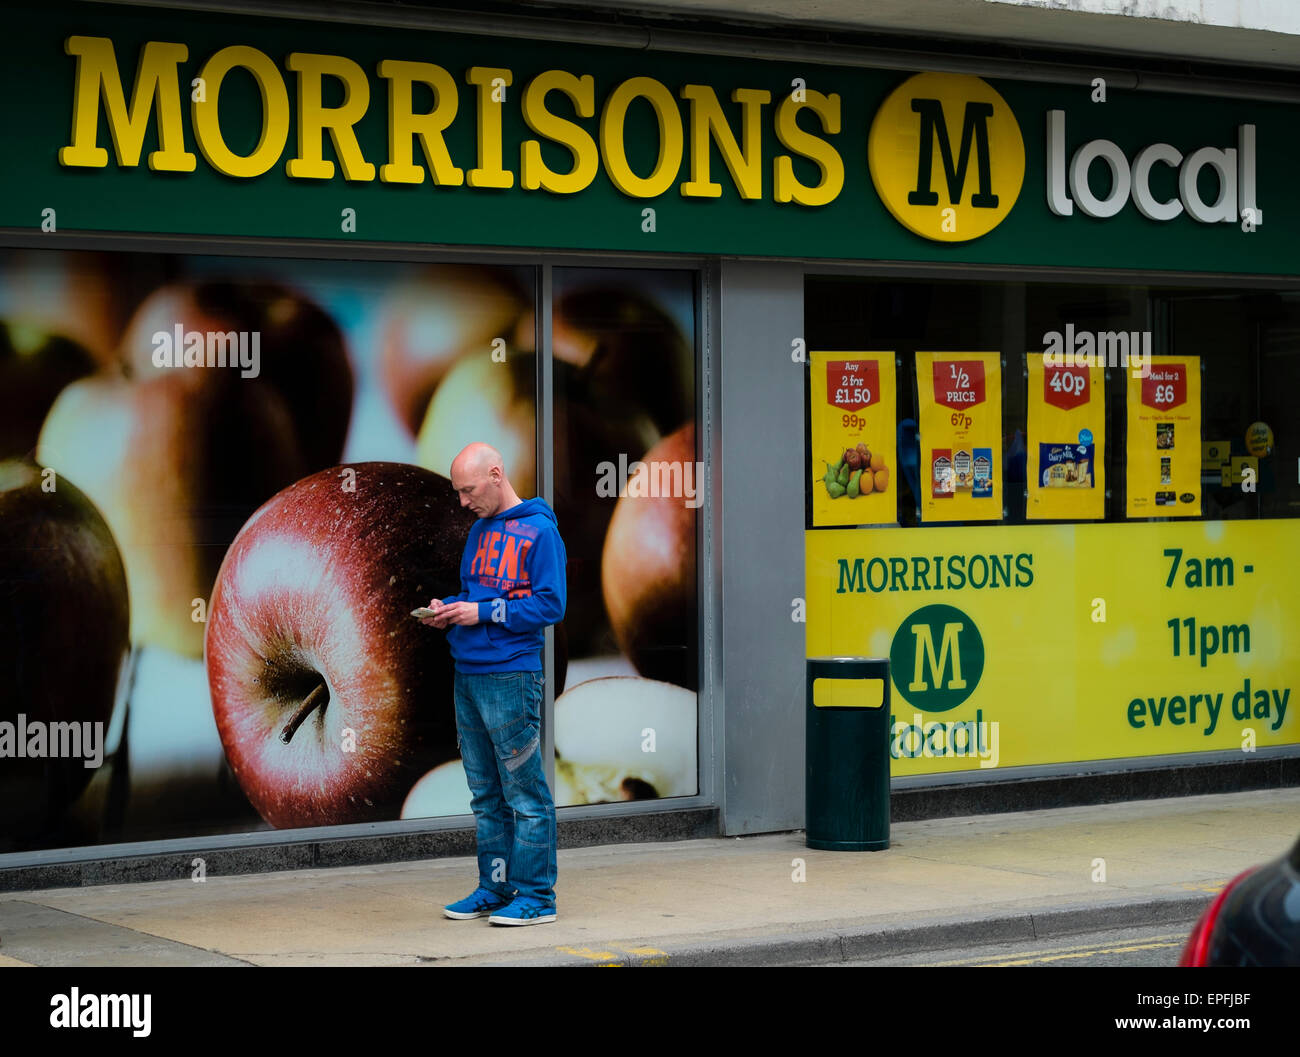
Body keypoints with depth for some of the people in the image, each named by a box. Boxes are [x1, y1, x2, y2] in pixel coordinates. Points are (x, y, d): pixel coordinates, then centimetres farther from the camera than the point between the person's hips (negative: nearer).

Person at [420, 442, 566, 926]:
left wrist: (483, 613, -15)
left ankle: (536, 896, -1)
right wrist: (448, 610, 5)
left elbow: (551, 604, -13)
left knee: (524, 793, -4)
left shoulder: (539, 531, -8)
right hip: (468, 676, 8)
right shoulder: (480, 531, 16)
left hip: (511, 678, -8)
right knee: (486, 794, 13)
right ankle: (494, 888, 20)